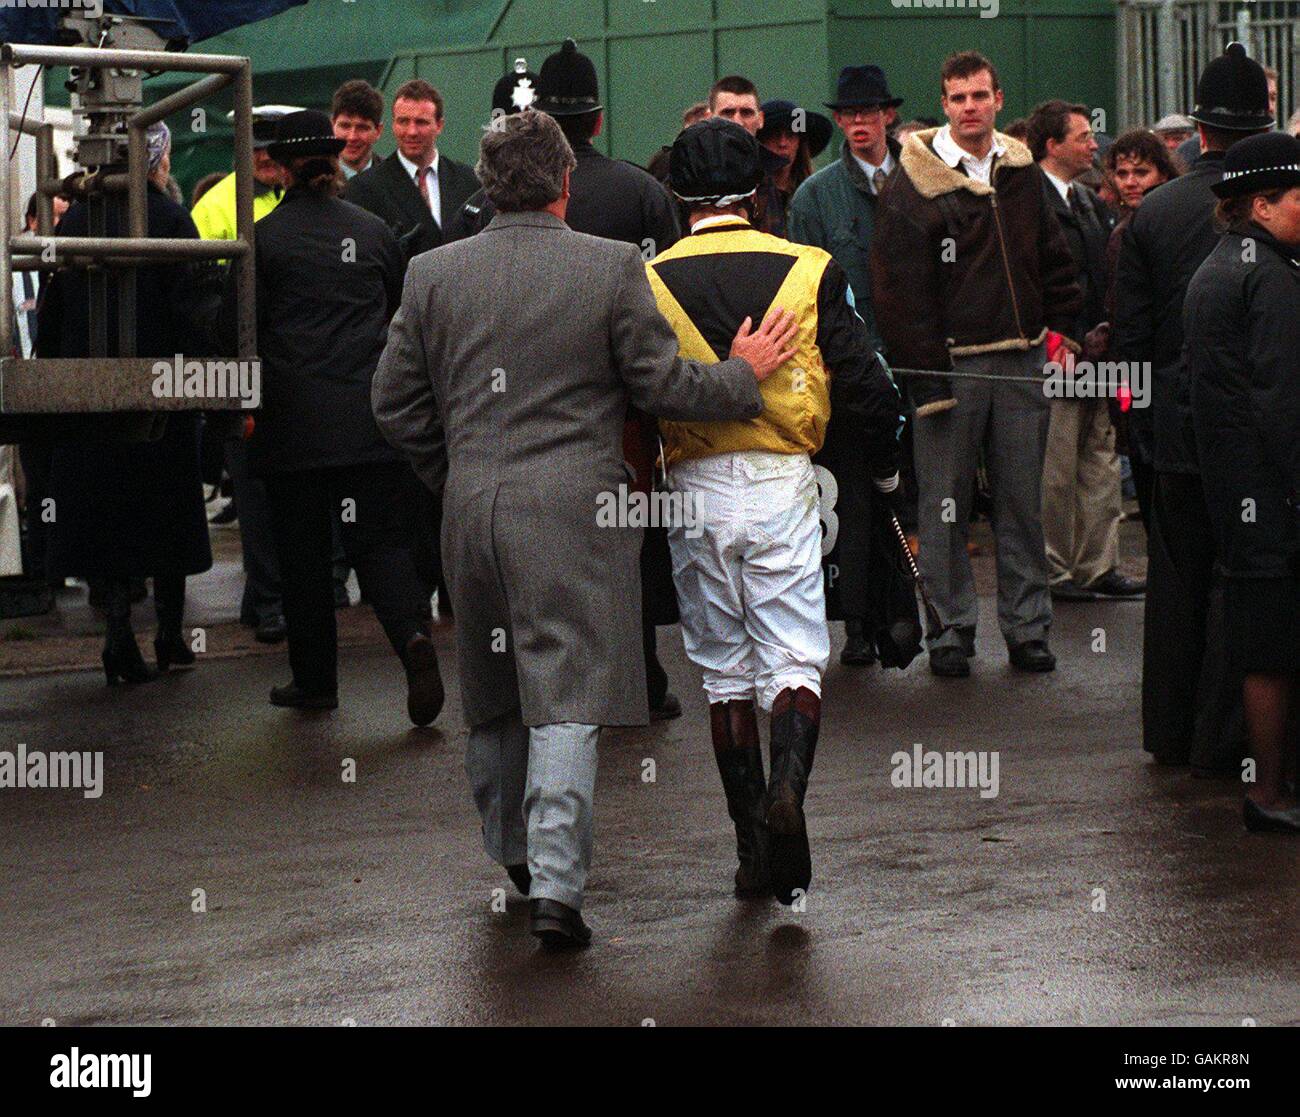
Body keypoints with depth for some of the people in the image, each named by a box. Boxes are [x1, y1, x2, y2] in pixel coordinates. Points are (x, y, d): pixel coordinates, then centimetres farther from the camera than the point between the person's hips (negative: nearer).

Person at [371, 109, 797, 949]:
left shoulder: (432, 274, 4)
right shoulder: (612, 267, -6)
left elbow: (396, 404, 8)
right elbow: (662, 384, -4)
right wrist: (744, 375, 13)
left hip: (472, 504, 4)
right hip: (573, 509, -4)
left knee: (492, 691, 19)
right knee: (566, 698, -5)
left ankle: (512, 852, 35)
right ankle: (556, 884, -14)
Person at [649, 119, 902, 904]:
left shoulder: (651, 282, 0)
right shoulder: (809, 271, -1)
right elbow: (865, 383, 0)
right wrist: (885, 468, 16)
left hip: (694, 490, 1)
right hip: (782, 485, -1)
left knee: (725, 674, 10)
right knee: (794, 658, 2)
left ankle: (754, 850, 12)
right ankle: (788, 788, -26)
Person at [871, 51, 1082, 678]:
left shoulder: (1022, 173, 11)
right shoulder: (915, 185, -5)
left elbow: (1053, 260, 21)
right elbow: (899, 290, -8)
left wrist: (1060, 328, 10)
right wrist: (927, 375, -12)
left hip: (1021, 363, 4)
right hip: (950, 362, -4)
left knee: (1022, 500, 8)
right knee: (945, 505, 0)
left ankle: (1027, 627, 15)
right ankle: (951, 632, 8)